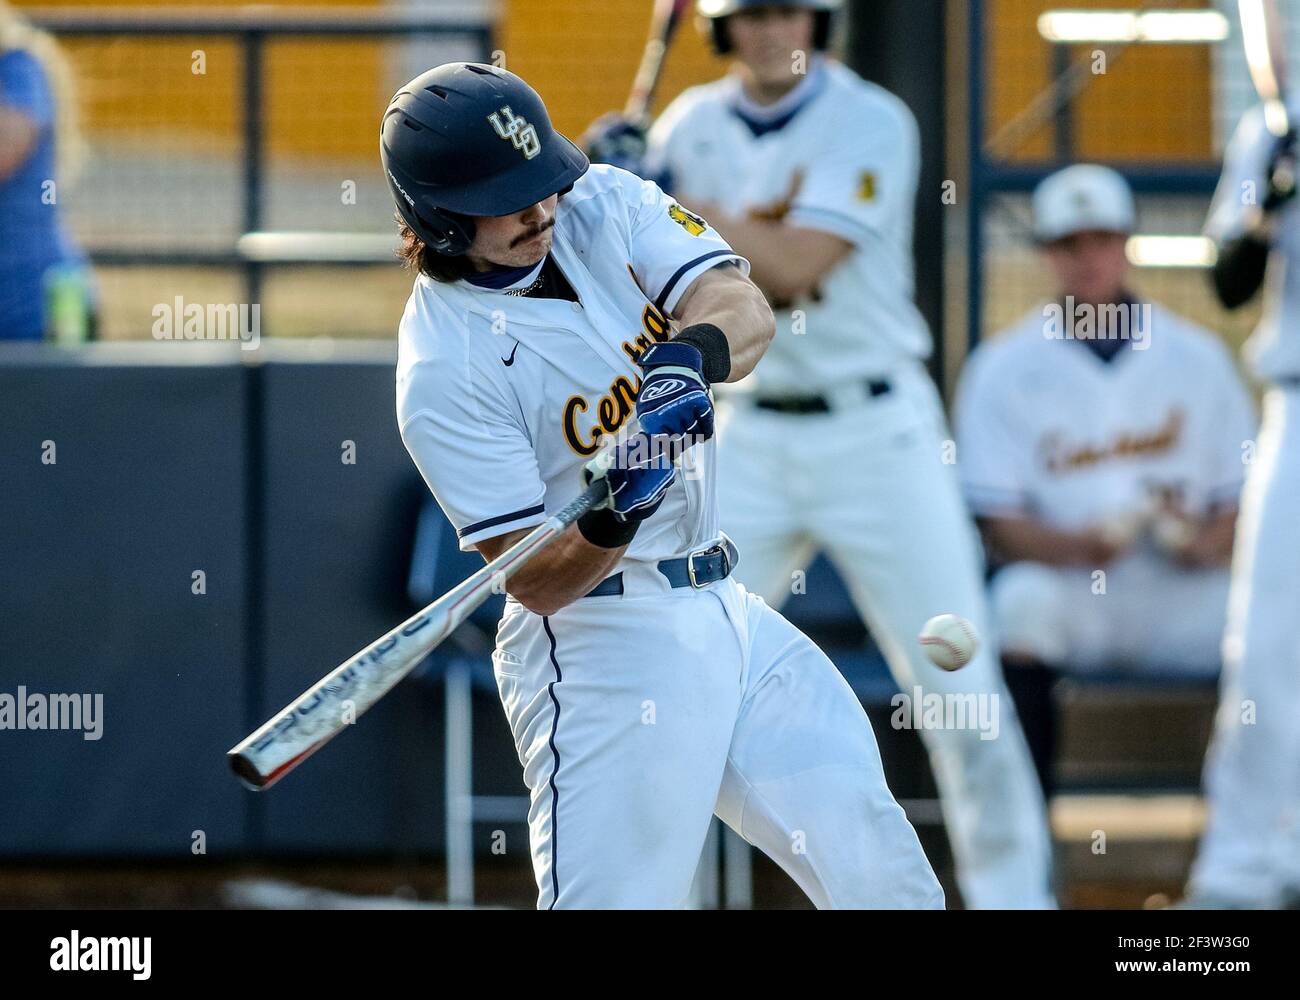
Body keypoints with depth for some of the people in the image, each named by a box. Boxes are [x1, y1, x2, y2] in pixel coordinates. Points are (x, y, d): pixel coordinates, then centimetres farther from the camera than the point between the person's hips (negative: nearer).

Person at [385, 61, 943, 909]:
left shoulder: (606, 205, 0)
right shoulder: (443, 369, -17)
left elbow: (745, 310, -15)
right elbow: (537, 584, -18)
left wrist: (692, 353, -37)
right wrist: (612, 519, -38)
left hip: (725, 609, 7)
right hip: (600, 648, -7)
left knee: (881, 870, 5)